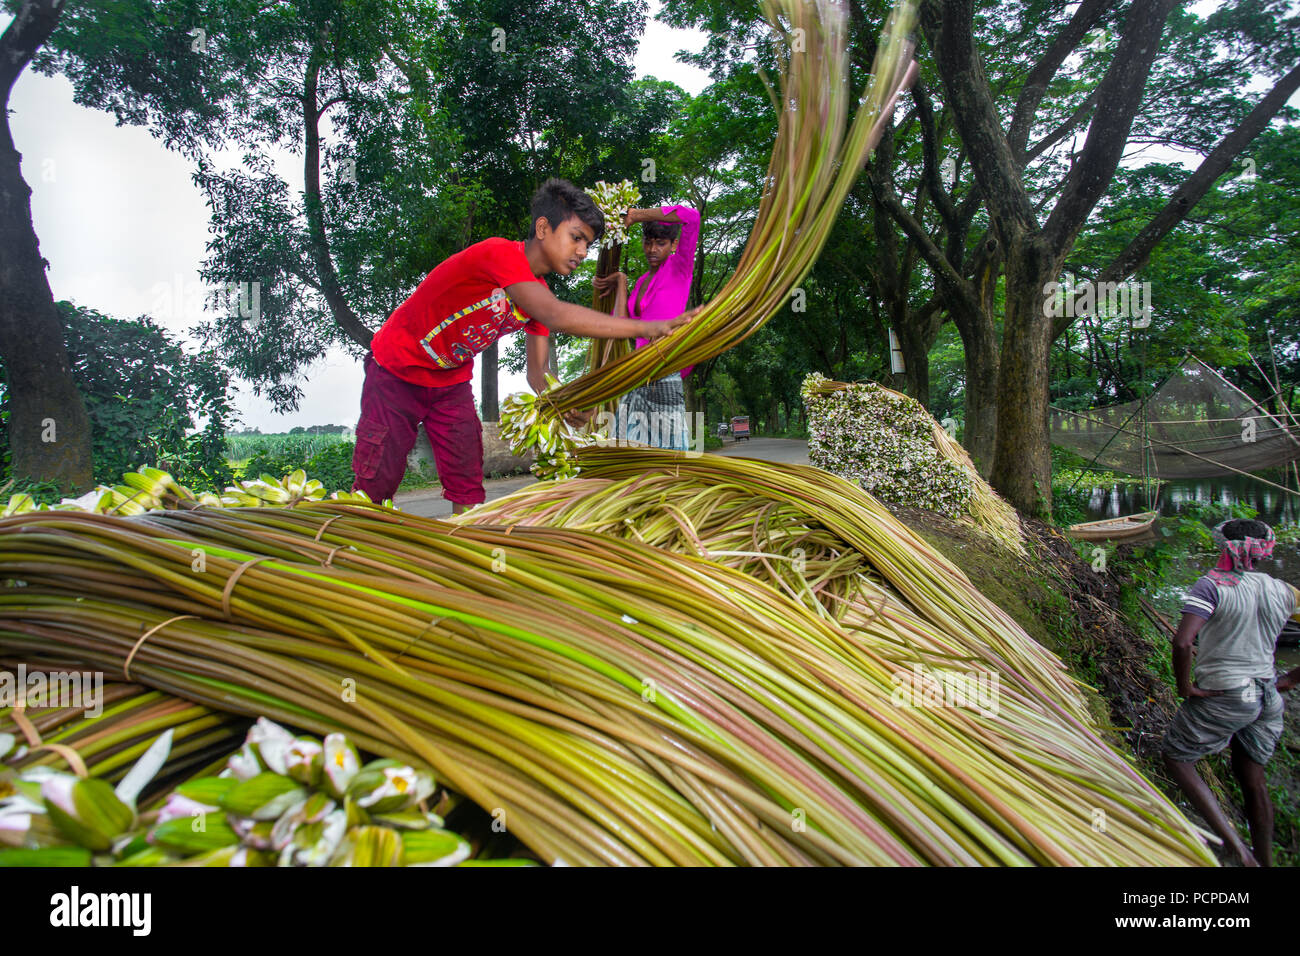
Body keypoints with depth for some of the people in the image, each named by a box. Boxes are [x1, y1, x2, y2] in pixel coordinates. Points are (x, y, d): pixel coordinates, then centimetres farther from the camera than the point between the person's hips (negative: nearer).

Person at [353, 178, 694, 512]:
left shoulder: (538, 294, -4)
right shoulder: (499, 254, -30)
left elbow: (537, 372, -7)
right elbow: (557, 317, -45)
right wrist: (647, 328, -48)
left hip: (451, 379, 7)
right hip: (397, 371, -7)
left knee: (466, 483, 2)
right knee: (376, 482, -4)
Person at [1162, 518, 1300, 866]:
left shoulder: (1211, 586, -16)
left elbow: (1182, 642, -29)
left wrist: (1184, 686, -14)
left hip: (1222, 699, -6)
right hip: (1267, 699, 6)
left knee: (1176, 757, 10)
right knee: (1251, 776, 20)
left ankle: (1237, 847, 0)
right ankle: (1264, 860, 32)